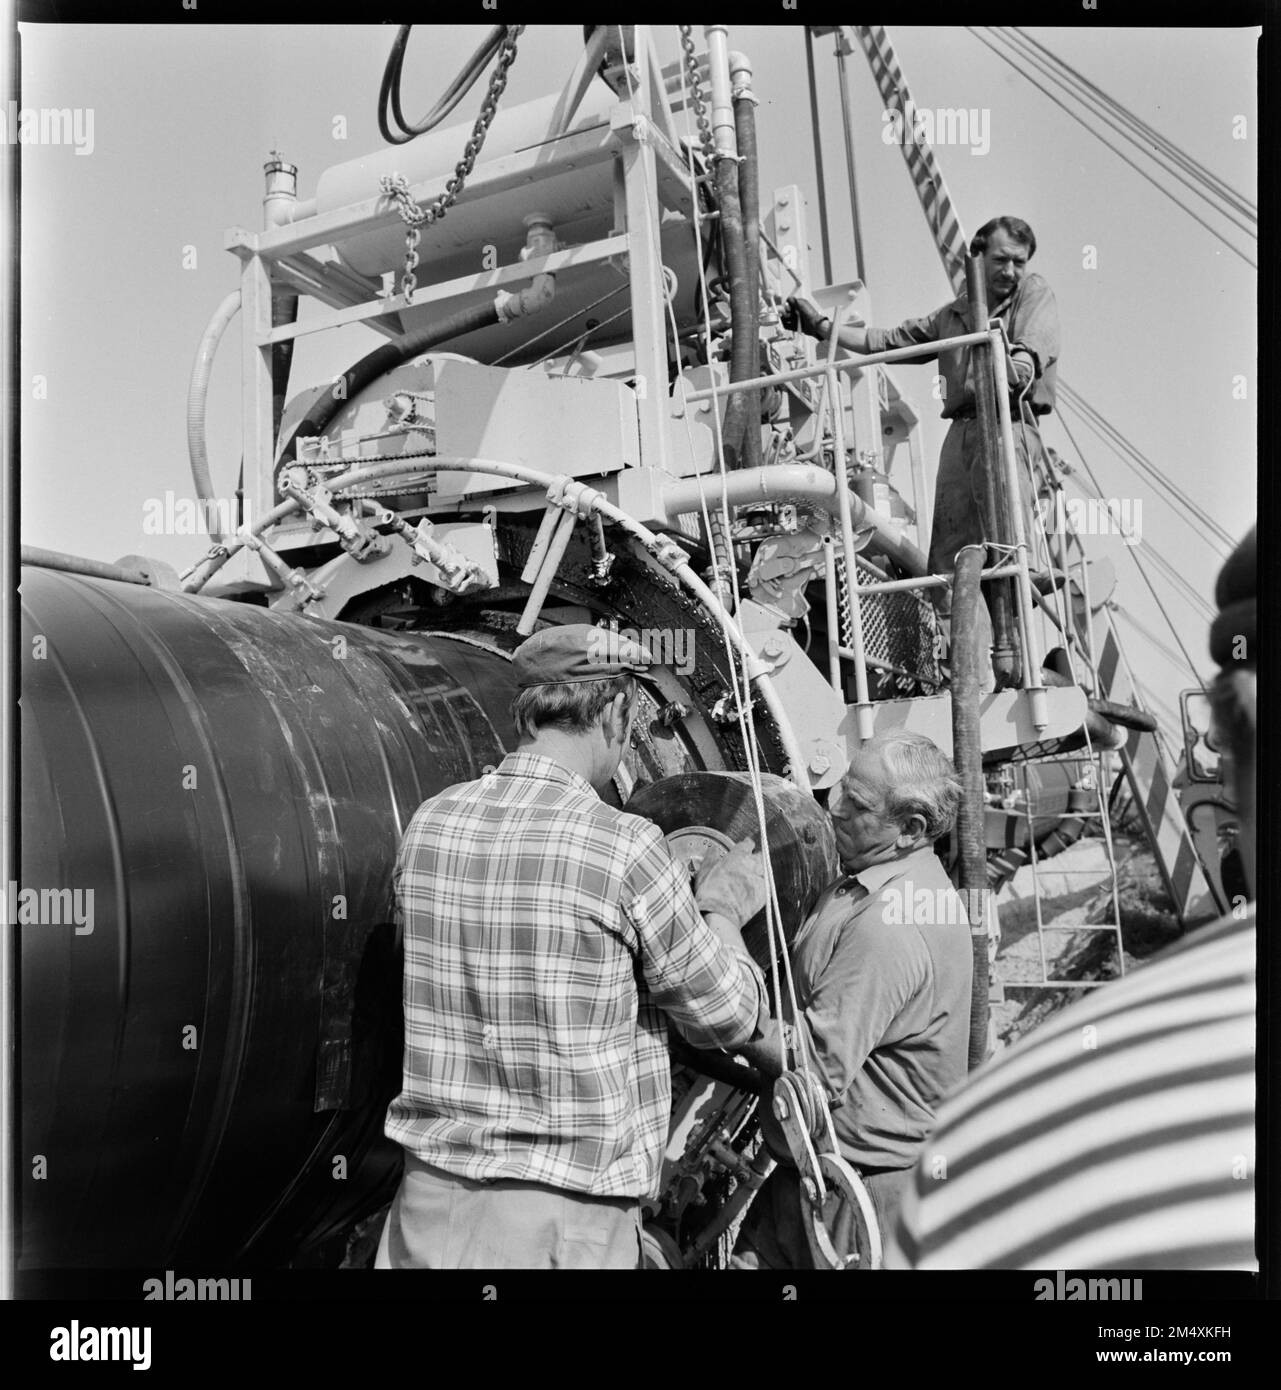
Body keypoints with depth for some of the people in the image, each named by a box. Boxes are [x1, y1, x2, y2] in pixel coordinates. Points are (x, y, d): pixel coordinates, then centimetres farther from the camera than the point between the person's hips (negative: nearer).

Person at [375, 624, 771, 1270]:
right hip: (564, 1216, -5)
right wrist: (725, 912, 14)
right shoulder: (625, 848, -17)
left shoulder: (428, 824, -2)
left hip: (431, 1192, 5)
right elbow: (727, 1016, -6)